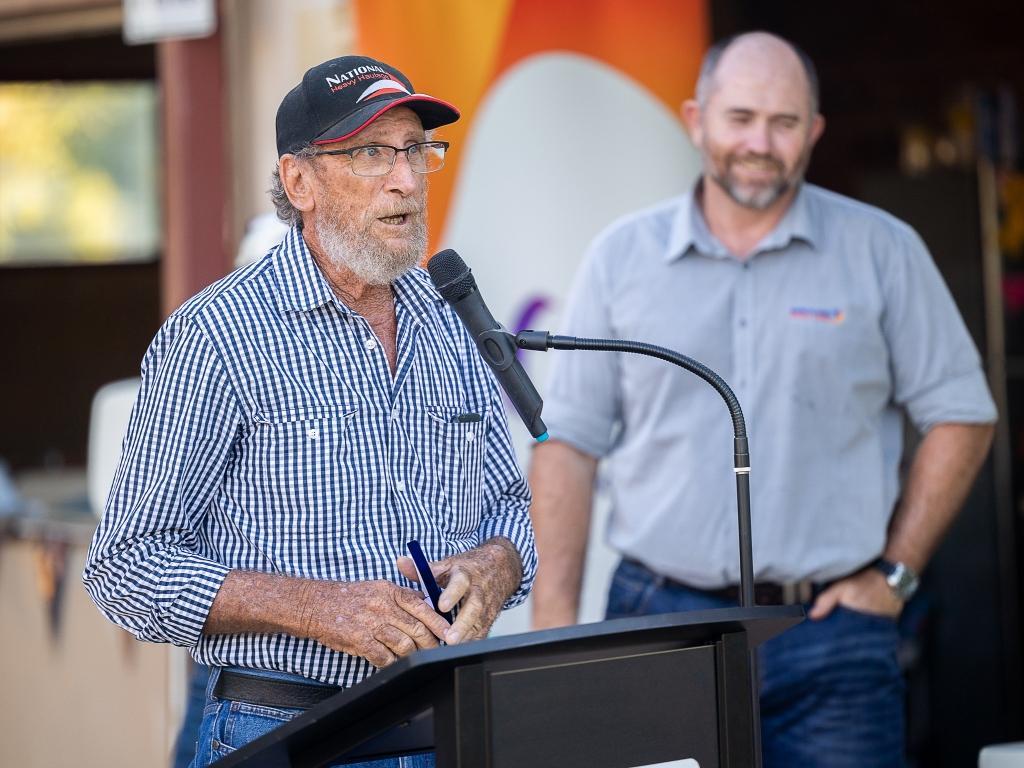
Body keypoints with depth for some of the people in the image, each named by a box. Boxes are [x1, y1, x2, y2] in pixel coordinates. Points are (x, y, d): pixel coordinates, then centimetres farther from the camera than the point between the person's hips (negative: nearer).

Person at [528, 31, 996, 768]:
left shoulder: (882, 250, 4)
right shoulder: (623, 257, 7)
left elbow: (959, 415, 8)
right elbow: (570, 442, 6)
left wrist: (895, 573, 2)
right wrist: (554, 628, -1)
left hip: (828, 632, -1)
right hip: (659, 620, 1)